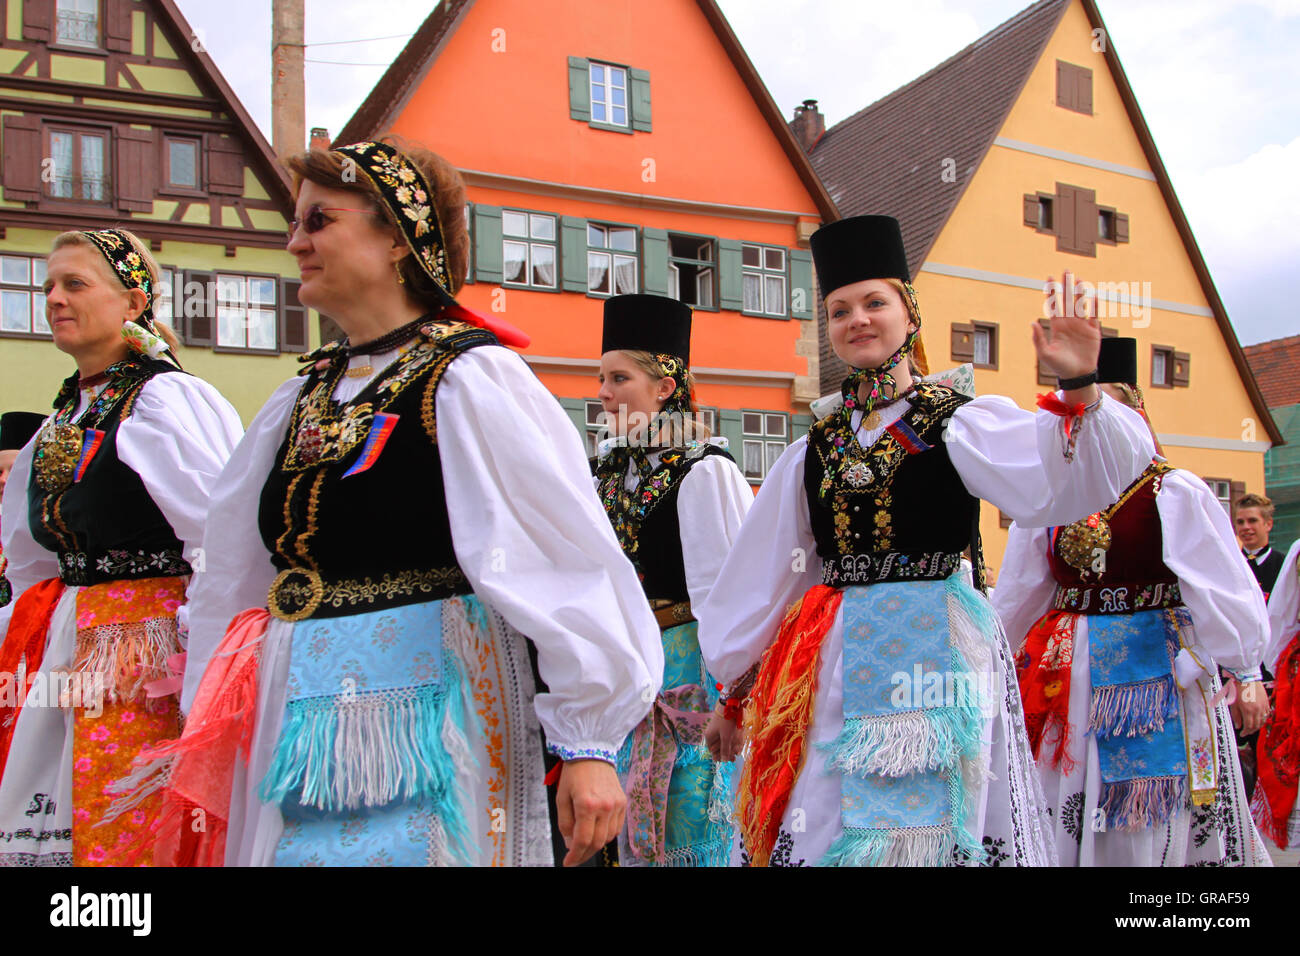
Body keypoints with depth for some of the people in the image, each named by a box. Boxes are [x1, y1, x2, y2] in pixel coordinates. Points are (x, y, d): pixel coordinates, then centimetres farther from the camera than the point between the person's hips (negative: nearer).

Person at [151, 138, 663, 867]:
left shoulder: (470, 379, -10)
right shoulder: (301, 401, 11)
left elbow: (567, 561, -15)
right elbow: (234, 582, 18)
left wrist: (590, 745, -16)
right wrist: (207, 741, 19)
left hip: (432, 737, -6)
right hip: (302, 742, 7)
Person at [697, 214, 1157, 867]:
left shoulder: (962, 422, -1)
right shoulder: (814, 451, 12)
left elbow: (1053, 486, -18)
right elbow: (760, 581, 16)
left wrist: (1079, 390, -32)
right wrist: (735, 689, 20)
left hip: (933, 649, -4)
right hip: (831, 661, 4)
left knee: (921, 825, -2)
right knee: (817, 829, 5)